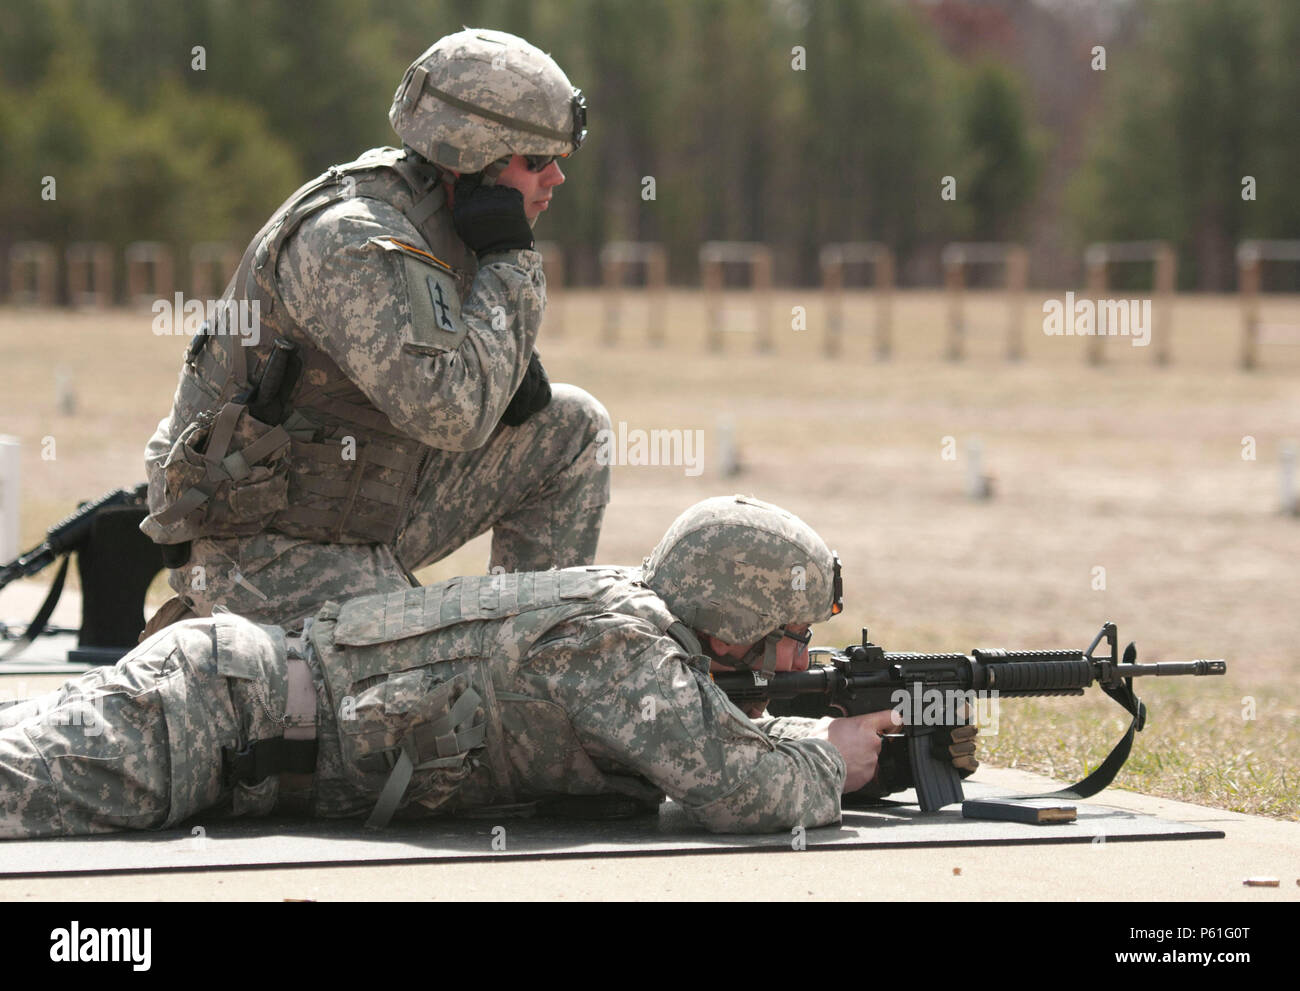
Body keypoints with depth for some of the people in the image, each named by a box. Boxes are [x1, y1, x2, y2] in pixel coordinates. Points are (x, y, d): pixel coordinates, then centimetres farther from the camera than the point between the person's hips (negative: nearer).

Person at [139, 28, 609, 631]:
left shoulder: (439, 216, 5)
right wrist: (510, 265, -21)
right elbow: (452, 412, -32)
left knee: (573, 427, 6)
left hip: (367, 519, 9)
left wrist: (511, 365, -1)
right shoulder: (350, 243, -25)